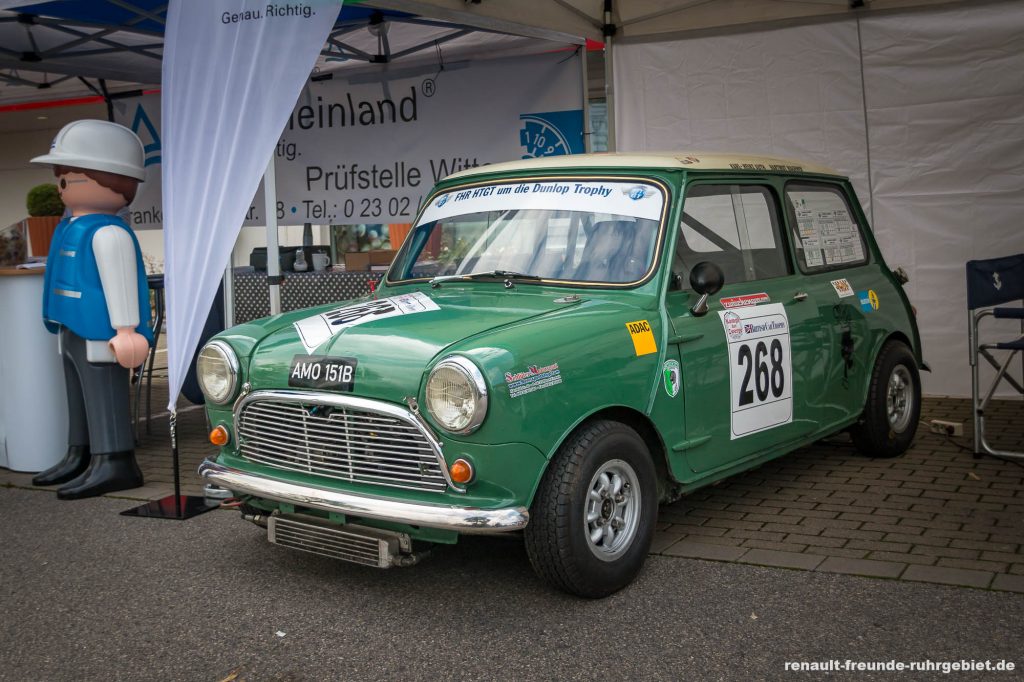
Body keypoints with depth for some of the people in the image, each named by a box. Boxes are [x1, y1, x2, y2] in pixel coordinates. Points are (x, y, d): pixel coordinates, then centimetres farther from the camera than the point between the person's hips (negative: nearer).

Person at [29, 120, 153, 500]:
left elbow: (119, 281, -22)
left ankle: (114, 462, -4)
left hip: (100, 335, -11)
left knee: (105, 396, -8)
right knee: (80, 397, 17)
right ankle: (81, 457, 27)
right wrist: (61, 326, 28)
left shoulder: (107, 233, -19)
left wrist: (126, 329, -25)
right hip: (73, 331, 11)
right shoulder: (72, 227, 13)